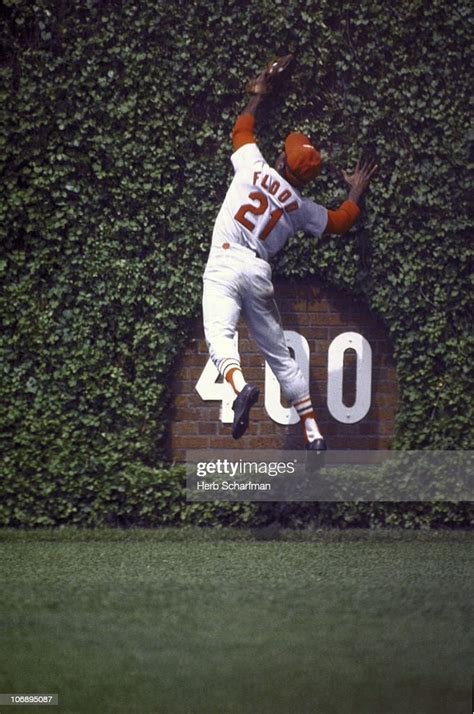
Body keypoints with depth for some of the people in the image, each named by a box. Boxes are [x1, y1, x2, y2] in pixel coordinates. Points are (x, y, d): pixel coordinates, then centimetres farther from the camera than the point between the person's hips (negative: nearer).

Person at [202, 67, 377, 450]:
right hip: (260, 274, 3)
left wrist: (259, 96, 37)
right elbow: (341, 221, 23)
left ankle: (240, 386, -50)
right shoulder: (301, 207, 8)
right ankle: (313, 433, 5)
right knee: (280, 354, 9)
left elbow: (242, 128, 21)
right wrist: (357, 190, 39)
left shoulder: (254, 168, 2)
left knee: (219, 334, -20)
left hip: (225, 264, -3)